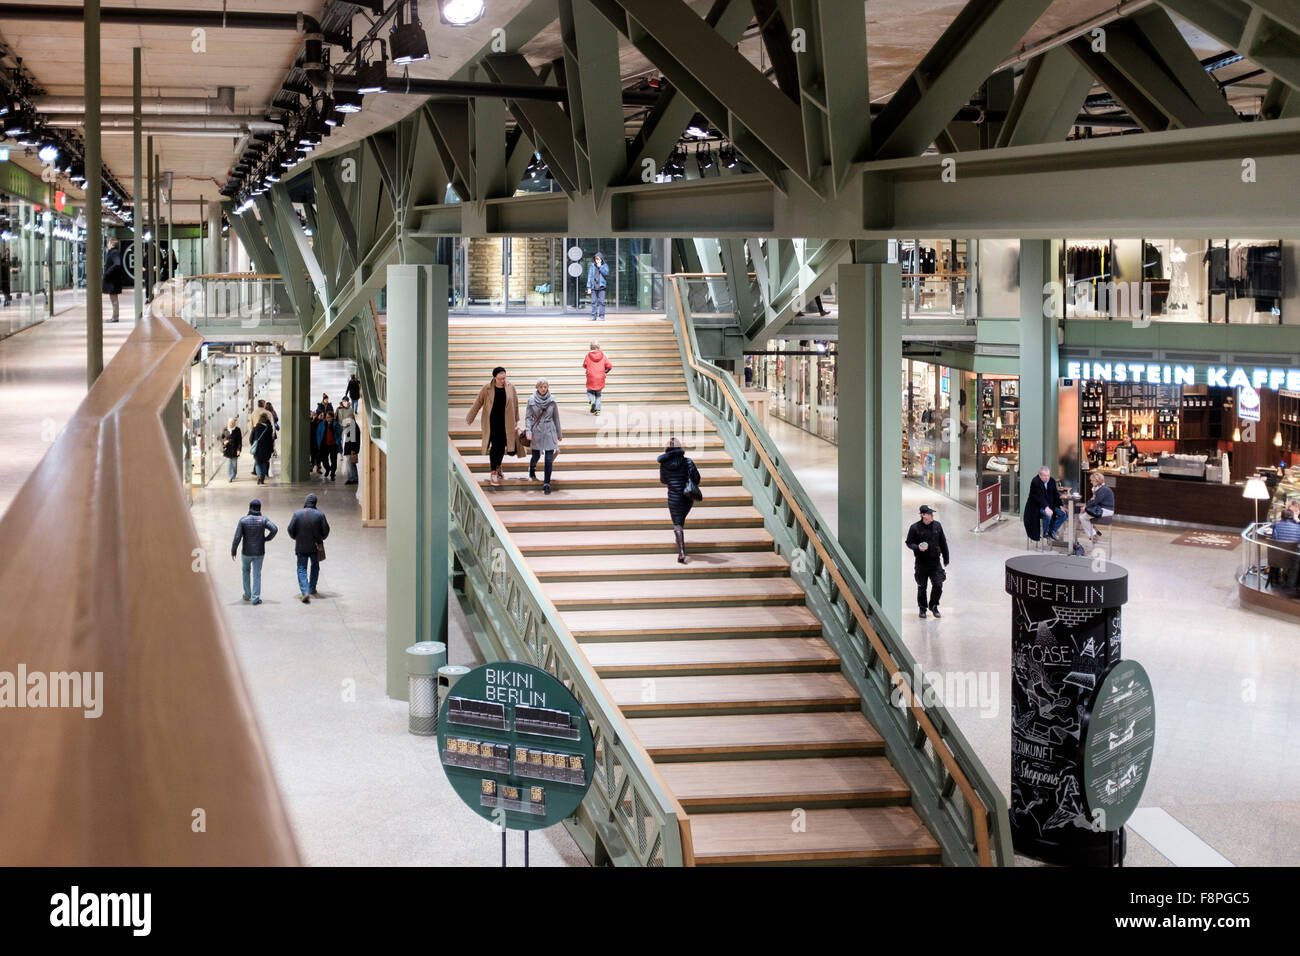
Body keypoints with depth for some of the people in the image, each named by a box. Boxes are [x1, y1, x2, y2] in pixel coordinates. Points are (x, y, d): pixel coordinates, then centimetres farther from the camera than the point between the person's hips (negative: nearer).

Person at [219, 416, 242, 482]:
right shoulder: (224, 430, 3)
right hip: (227, 449, 1)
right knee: (228, 463, -3)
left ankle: (233, 476, 18)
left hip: (234, 449, -1)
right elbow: (220, 437, 10)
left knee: (234, 463, 3)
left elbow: (240, 441, -1)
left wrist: (239, 449, -9)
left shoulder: (237, 430, -1)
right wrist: (223, 441, -11)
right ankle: (230, 476, 4)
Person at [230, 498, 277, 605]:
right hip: (259, 552, 0)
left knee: (246, 571, 22)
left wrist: (233, 551, -3)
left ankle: (247, 595, 28)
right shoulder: (263, 519, -6)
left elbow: (237, 537, -11)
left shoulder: (243, 520, -8)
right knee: (257, 574, 6)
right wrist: (266, 539, -5)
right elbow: (274, 529, -20)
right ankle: (255, 598, 2)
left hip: (247, 552, 0)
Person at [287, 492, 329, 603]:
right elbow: (326, 530, -5)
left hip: (301, 547, -1)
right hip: (315, 546, 1)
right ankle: (312, 589, 33)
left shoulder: (297, 513, -11)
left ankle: (305, 592, -13)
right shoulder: (320, 514, -10)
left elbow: (291, 529, -7)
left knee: (302, 569, 3)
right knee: (315, 567, 23)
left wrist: (296, 538, 13)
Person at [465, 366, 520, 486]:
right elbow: (477, 403, -1)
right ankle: (493, 473, 1)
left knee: (502, 446, 8)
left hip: (505, 422, 3)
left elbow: (515, 404, 8)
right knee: (495, 446, -7)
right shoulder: (487, 388, -8)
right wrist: (469, 418, 3)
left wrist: (516, 421, 12)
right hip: (492, 421, -3)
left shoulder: (510, 388, -2)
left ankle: (498, 467, 32)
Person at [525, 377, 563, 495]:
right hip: (536, 432, 0)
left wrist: (559, 433, 13)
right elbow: (528, 417, -1)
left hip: (549, 432, 0)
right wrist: (528, 431, -15)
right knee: (536, 455, 11)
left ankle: (546, 484, 0)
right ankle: (532, 469, 47)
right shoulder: (532, 401, -4)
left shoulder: (552, 400, -1)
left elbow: (556, 418, 7)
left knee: (549, 459, -6)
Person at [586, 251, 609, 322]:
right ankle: (594, 316, 3)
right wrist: (589, 287, 1)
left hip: (601, 286, -1)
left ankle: (601, 316, 0)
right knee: (594, 302, 0)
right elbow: (589, 276, 7)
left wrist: (600, 267, -9)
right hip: (594, 287, 1)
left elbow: (606, 273, -8)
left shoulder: (605, 266, 7)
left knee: (601, 302, -4)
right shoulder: (592, 266, 8)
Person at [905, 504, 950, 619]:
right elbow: (909, 542, 0)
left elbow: (943, 543, 10)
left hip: (935, 562, 2)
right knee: (922, 587, 7)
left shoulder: (937, 526, 2)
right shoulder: (915, 528, -9)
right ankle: (922, 609, 23)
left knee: (938, 585, -4)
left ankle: (933, 606, 17)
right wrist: (917, 547, -21)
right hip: (921, 562, -2)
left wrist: (946, 559, 13)